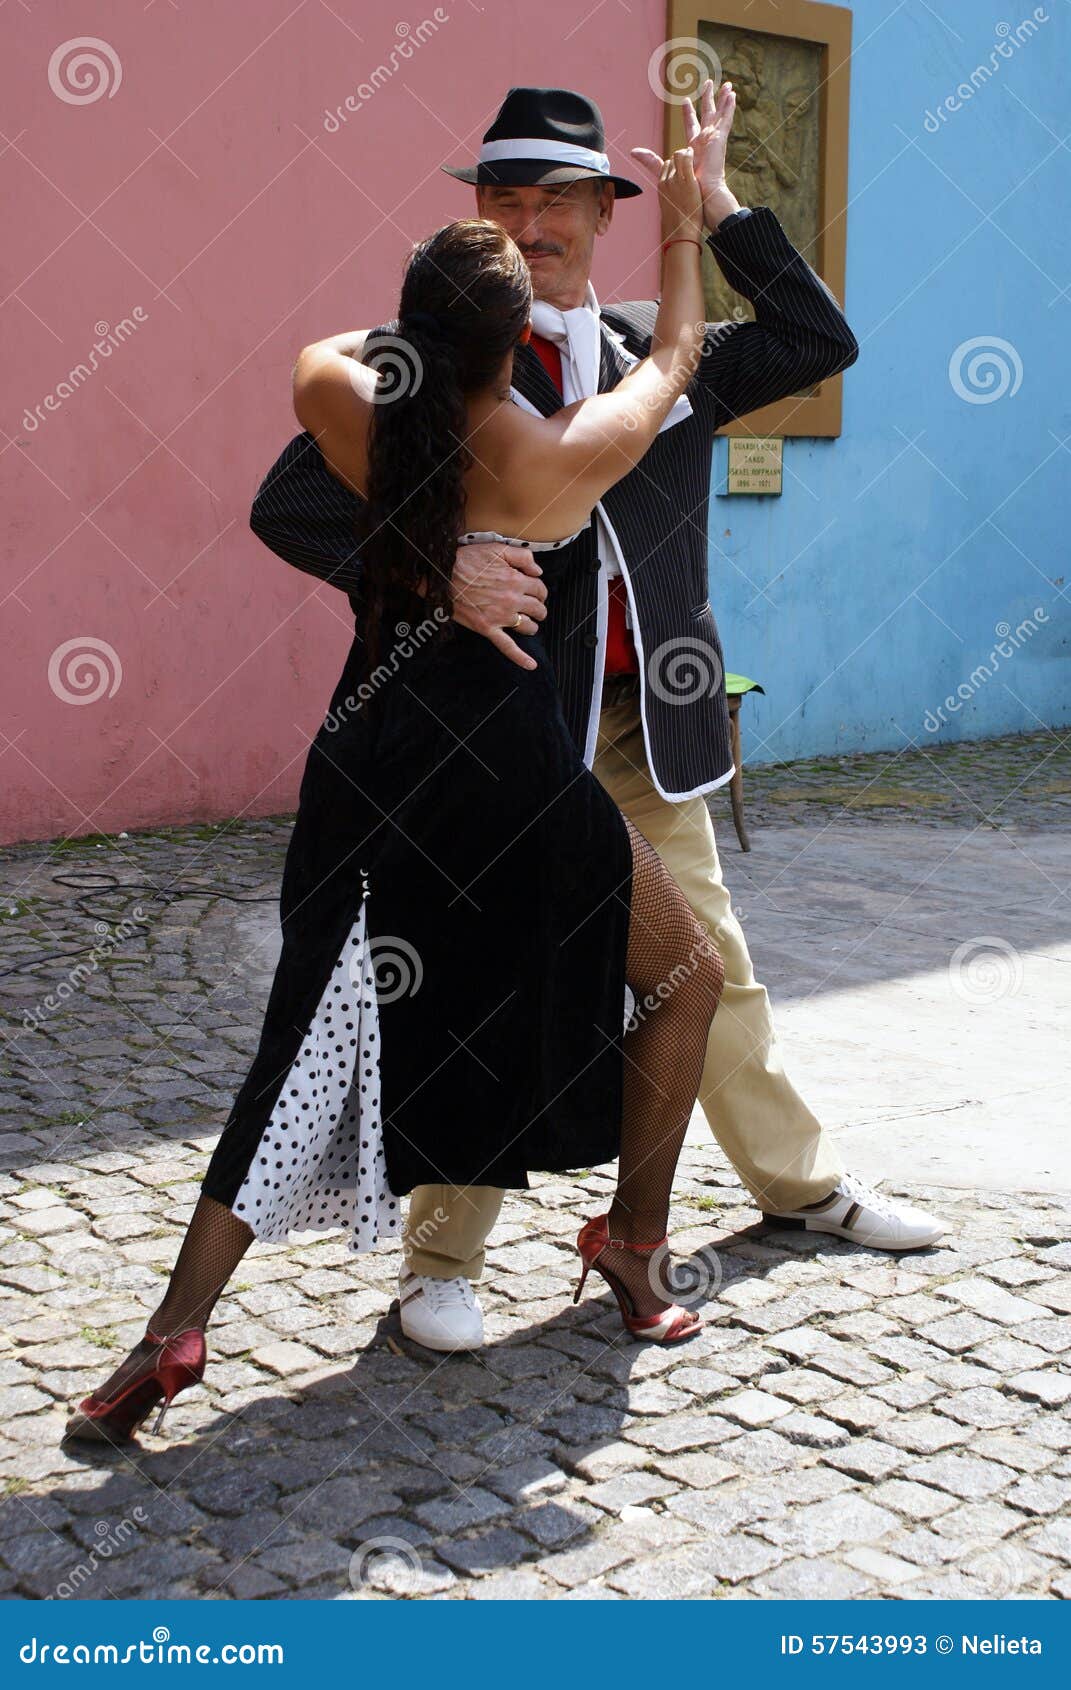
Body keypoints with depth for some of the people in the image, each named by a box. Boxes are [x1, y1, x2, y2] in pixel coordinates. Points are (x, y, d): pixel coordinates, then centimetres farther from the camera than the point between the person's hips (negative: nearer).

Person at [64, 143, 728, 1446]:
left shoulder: (352, 411, -3)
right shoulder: (568, 457, -9)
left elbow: (325, 353, 24)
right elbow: (675, 357, 12)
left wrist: (423, 330, 33)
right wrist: (683, 231, 25)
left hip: (366, 767, 4)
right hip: (510, 775, -4)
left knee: (312, 1040, 12)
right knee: (686, 980, 19)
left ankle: (176, 1328, 7)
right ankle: (634, 1240, 28)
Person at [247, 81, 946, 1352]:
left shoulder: (661, 356, 11)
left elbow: (820, 343, 13)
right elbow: (290, 503, -11)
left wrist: (717, 208, 6)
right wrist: (430, 567, -27)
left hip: (644, 730, 5)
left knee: (710, 969, 18)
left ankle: (797, 1180, 37)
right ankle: (441, 1262, 12)